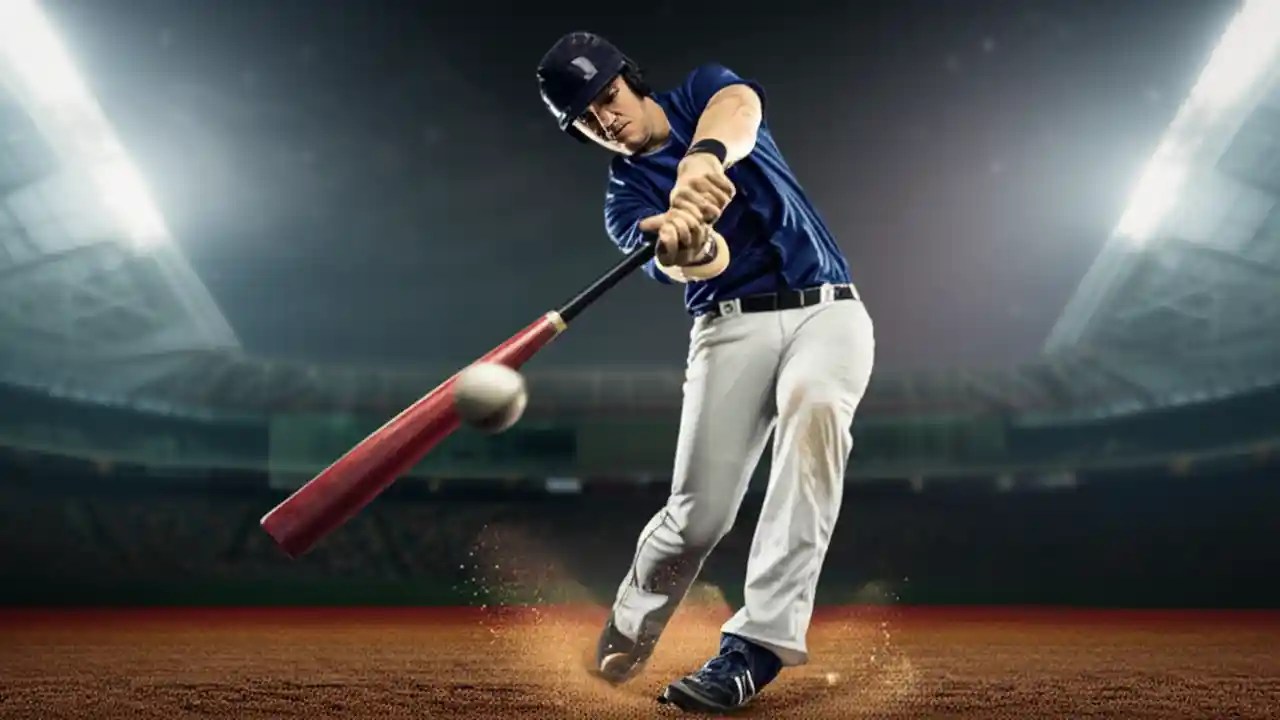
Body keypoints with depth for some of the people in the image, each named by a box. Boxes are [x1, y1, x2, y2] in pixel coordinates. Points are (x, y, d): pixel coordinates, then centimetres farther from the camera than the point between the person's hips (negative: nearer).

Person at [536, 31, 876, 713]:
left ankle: (760, 639, -34)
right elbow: (704, 261, -18)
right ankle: (621, 644, 20)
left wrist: (704, 155, -44)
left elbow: (739, 105, -20)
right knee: (697, 514, -10)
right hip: (734, 327, 1)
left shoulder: (703, 93, 8)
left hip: (828, 309, 0)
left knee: (815, 404, -33)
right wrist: (683, 248, -44)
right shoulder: (625, 199, 5)